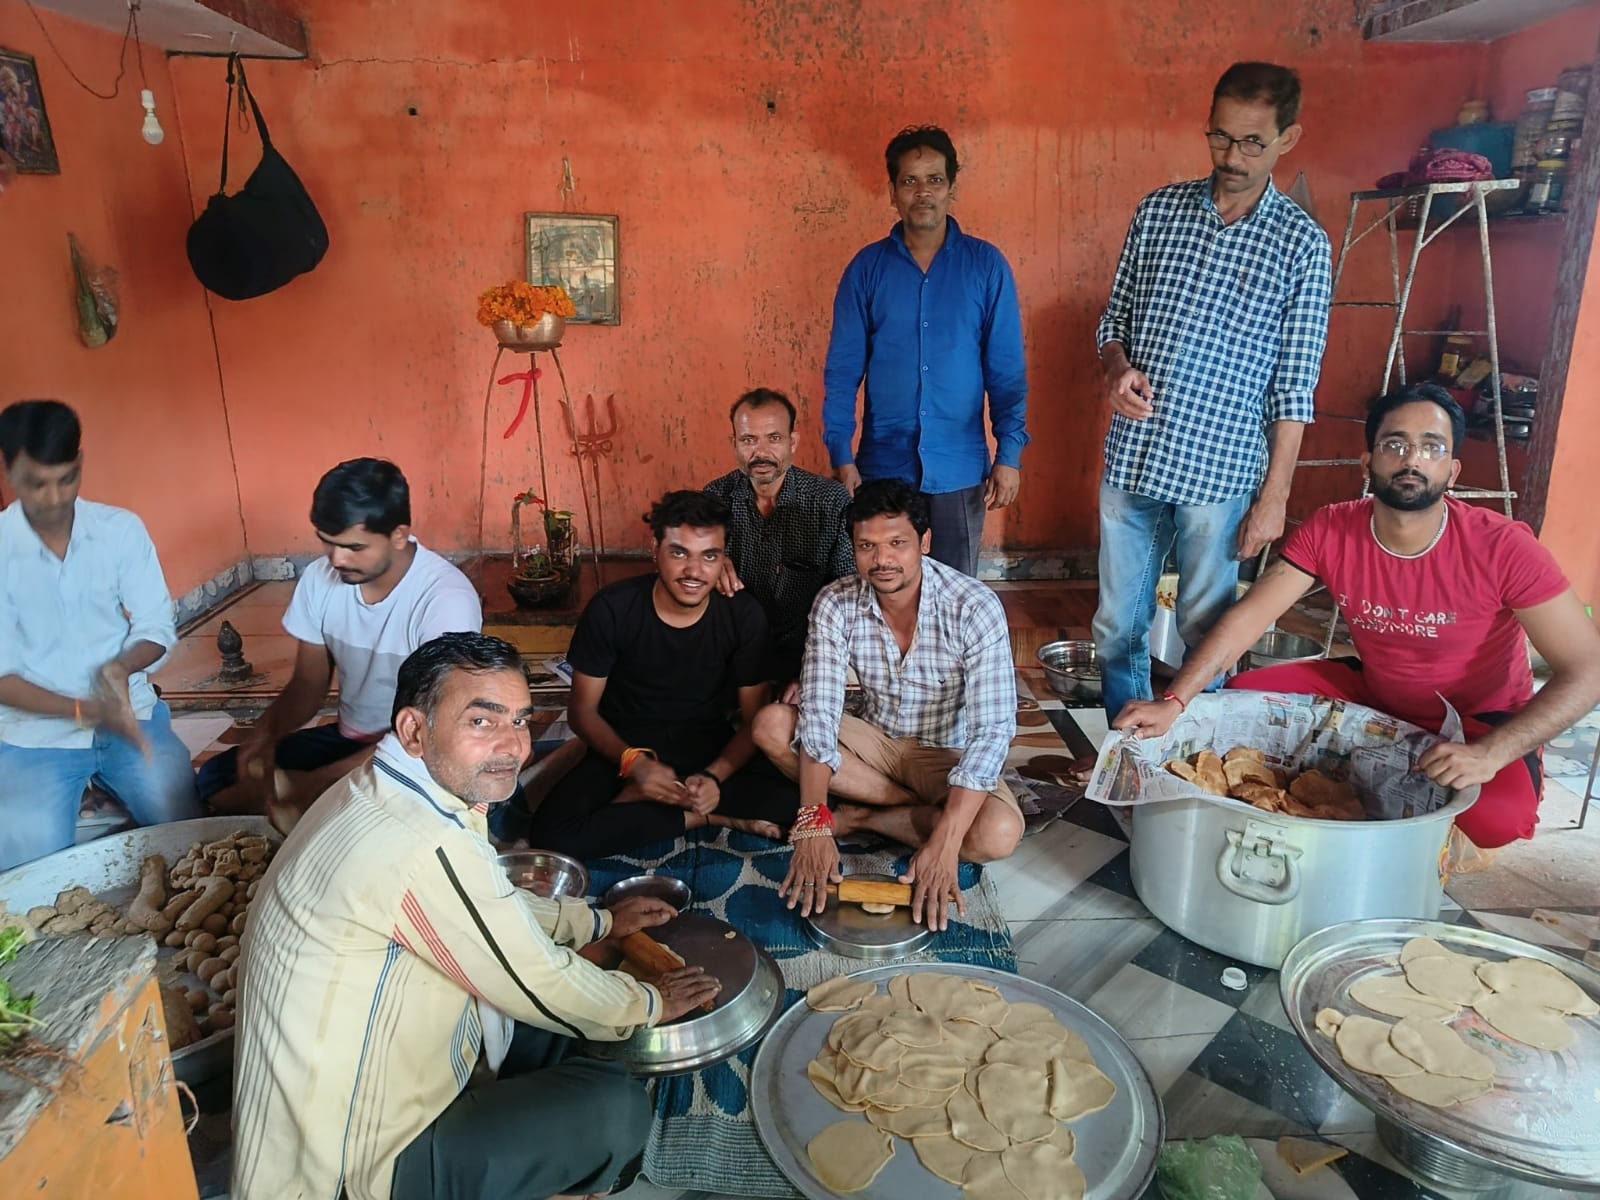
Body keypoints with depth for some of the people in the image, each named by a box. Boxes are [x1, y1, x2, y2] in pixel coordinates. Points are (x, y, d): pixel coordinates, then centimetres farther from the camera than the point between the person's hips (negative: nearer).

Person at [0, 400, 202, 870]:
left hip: (129, 712, 1)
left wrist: (122, 666, -22)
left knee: (183, 825, -17)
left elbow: (157, 628, 0)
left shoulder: (122, 529, -3)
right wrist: (86, 710, -23)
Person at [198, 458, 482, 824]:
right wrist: (267, 732, -17)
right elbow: (308, 684, 5)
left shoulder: (447, 599, -25)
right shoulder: (319, 578, -6)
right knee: (217, 777, -3)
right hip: (348, 738, 7)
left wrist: (314, 784, -27)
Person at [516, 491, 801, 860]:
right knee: (551, 834, -27)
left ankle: (639, 799, -15)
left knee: (793, 797, -27)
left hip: (709, 745, 1)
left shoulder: (744, 615, -13)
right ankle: (701, 818, -14)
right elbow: (583, 710, -8)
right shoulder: (612, 608, -16)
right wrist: (634, 762, -26)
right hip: (626, 745, -1)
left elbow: (754, 719, -8)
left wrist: (715, 776, -27)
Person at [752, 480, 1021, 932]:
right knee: (771, 725, -22)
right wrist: (813, 826, -35)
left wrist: (943, 844, -39)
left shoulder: (975, 608, -25)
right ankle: (927, 810, -13)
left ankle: (857, 817, -11)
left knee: (998, 833, -33)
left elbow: (992, 731, -30)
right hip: (875, 741, 3)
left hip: (948, 754, -3)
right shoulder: (835, 605, -16)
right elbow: (819, 715, -21)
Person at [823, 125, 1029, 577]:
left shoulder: (987, 265, -1)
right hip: (883, 464, 1)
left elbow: (1007, 368, -1)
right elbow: (843, 368, 0)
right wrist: (841, 456, -5)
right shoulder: (867, 267, 0)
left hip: (960, 466, 0)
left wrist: (1009, 452, -7)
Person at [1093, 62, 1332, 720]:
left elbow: (1295, 387, -3)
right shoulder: (1158, 210, 5)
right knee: (1118, 626, 12)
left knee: (1205, 628, 10)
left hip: (1221, 471, -3)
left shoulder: (1302, 242, -3)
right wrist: (1117, 366, -10)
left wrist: (1274, 497, -5)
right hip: (1132, 457, 3)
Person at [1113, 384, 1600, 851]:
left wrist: (1490, 754, -39)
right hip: (1373, 694, 4)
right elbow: (1247, 617, -21)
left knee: (1498, 816, -33)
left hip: (1479, 720, -3)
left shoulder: (1504, 548, -26)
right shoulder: (1330, 531, -17)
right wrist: (1174, 701, -35)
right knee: (1245, 694, -12)